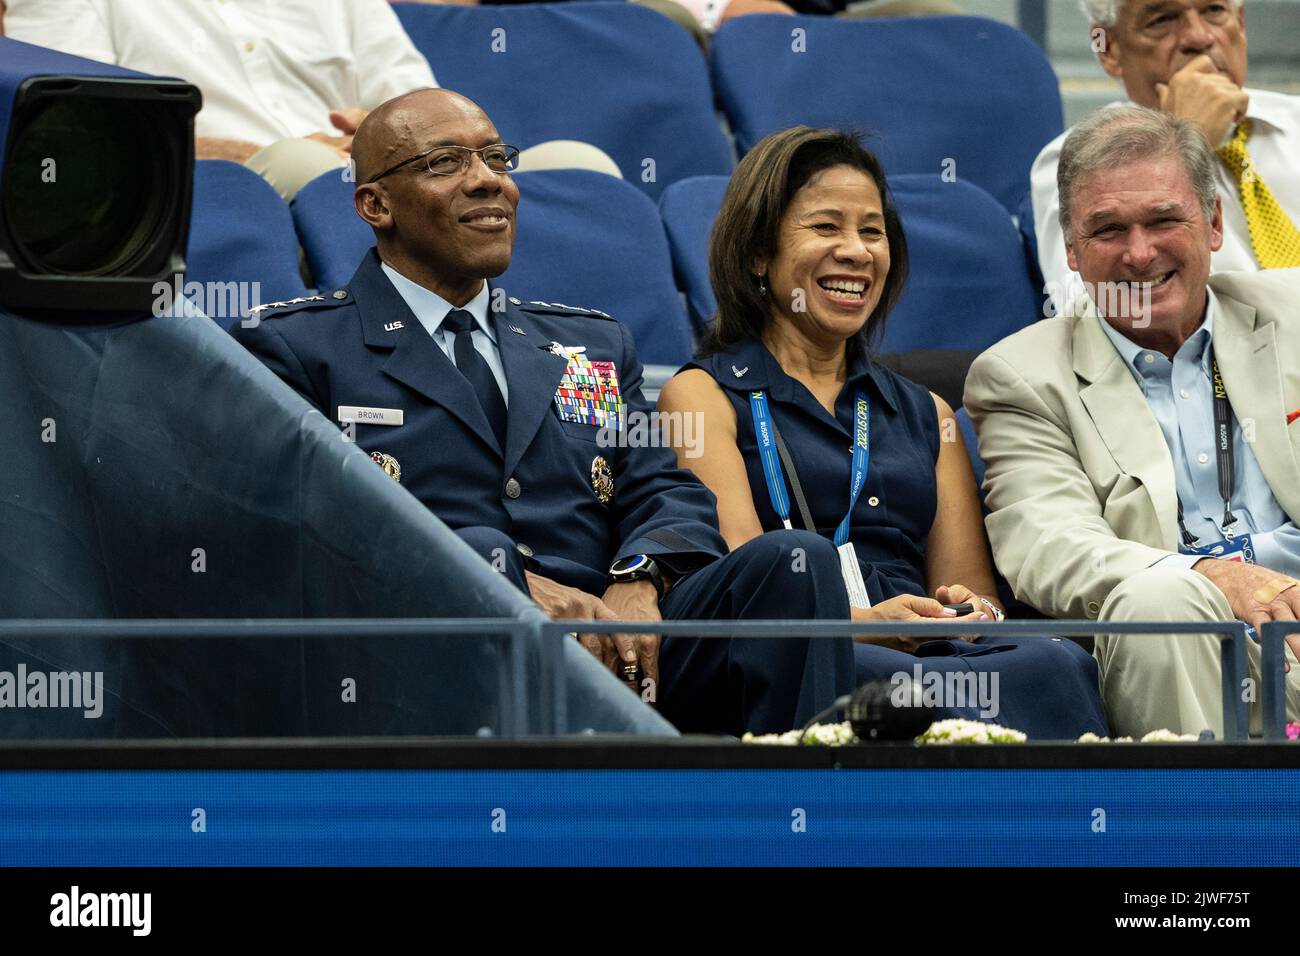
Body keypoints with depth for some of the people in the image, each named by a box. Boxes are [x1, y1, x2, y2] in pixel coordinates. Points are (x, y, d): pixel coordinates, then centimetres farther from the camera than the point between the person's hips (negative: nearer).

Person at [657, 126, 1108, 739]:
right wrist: (862, 623, -21)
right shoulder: (704, 396, 14)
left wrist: (972, 612, -6)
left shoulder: (926, 414, 31)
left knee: (1055, 661, -36)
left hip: (929, 658, 5)